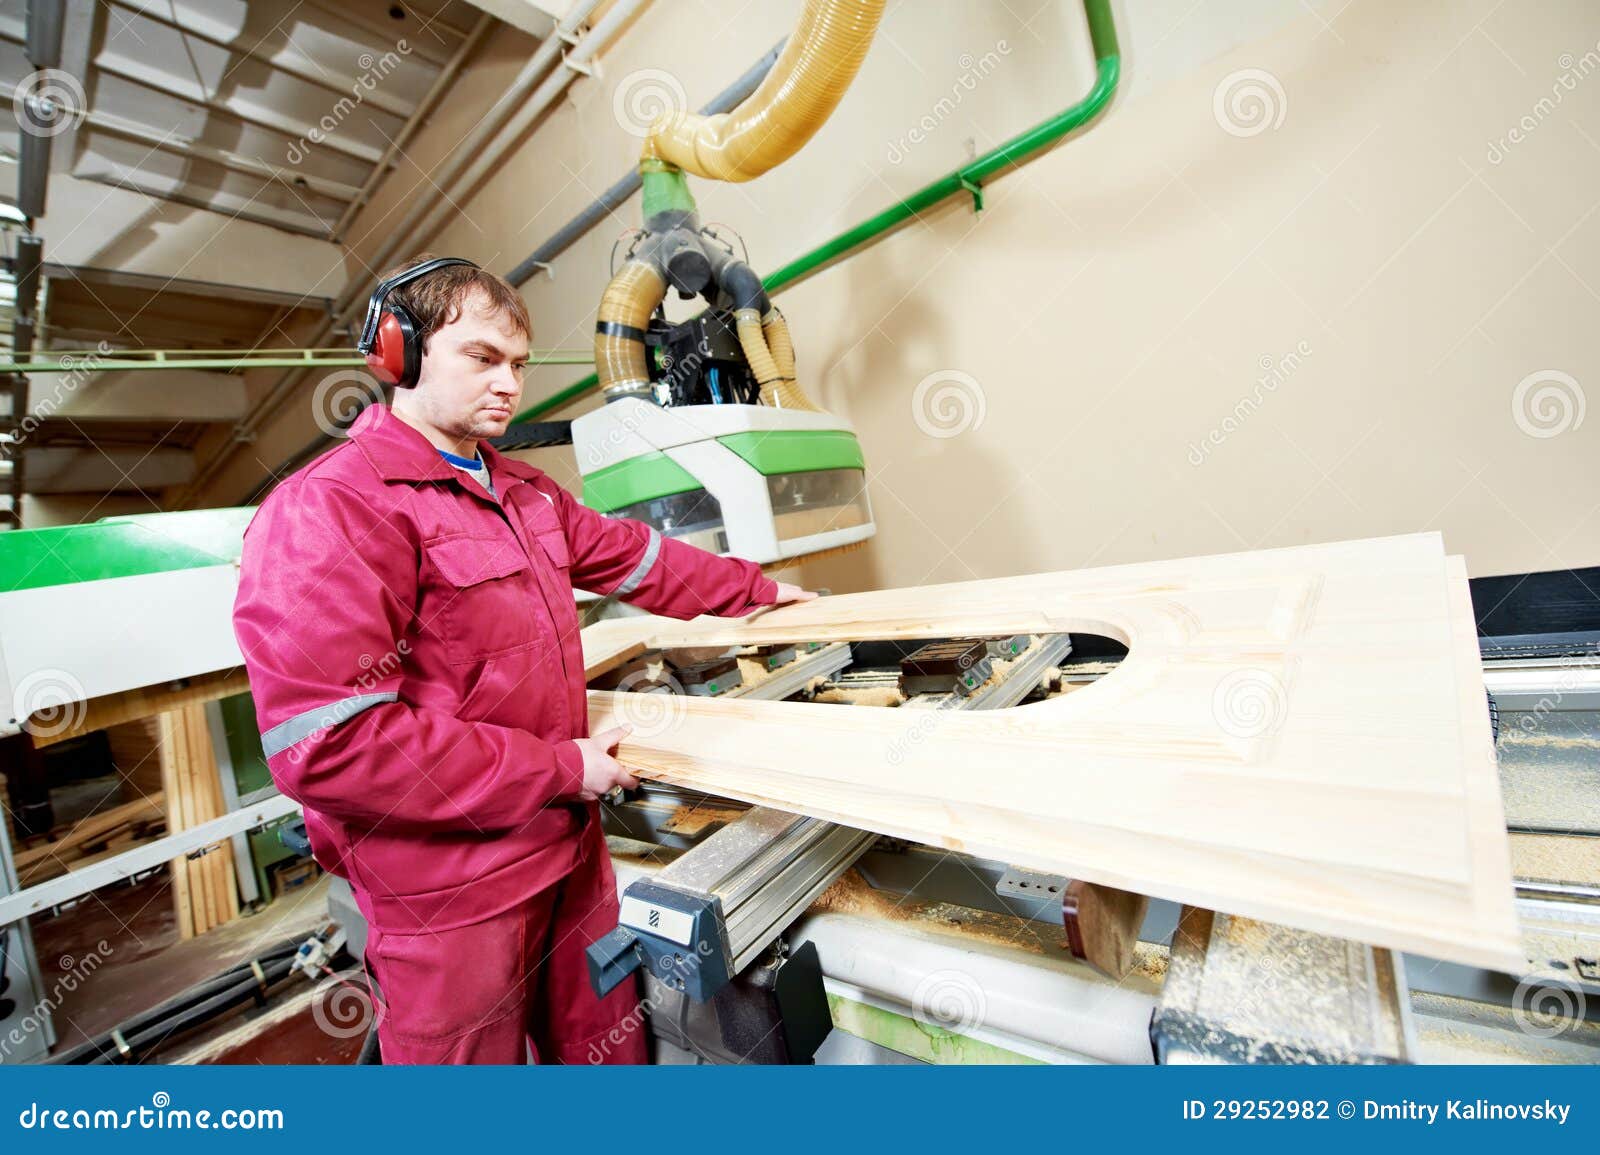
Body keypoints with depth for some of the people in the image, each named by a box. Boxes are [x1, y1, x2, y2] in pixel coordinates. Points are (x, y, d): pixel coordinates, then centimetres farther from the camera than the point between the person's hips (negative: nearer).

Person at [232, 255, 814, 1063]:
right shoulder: (329, 510, -18)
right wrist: (558, 768, -19)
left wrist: (756, 590, 22)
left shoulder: (524, 491, 9)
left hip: (570, 847, 7)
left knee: (607, 1044, 23)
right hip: (450, 889, -7)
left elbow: (633, 556, 18)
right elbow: (329, 746, -24)